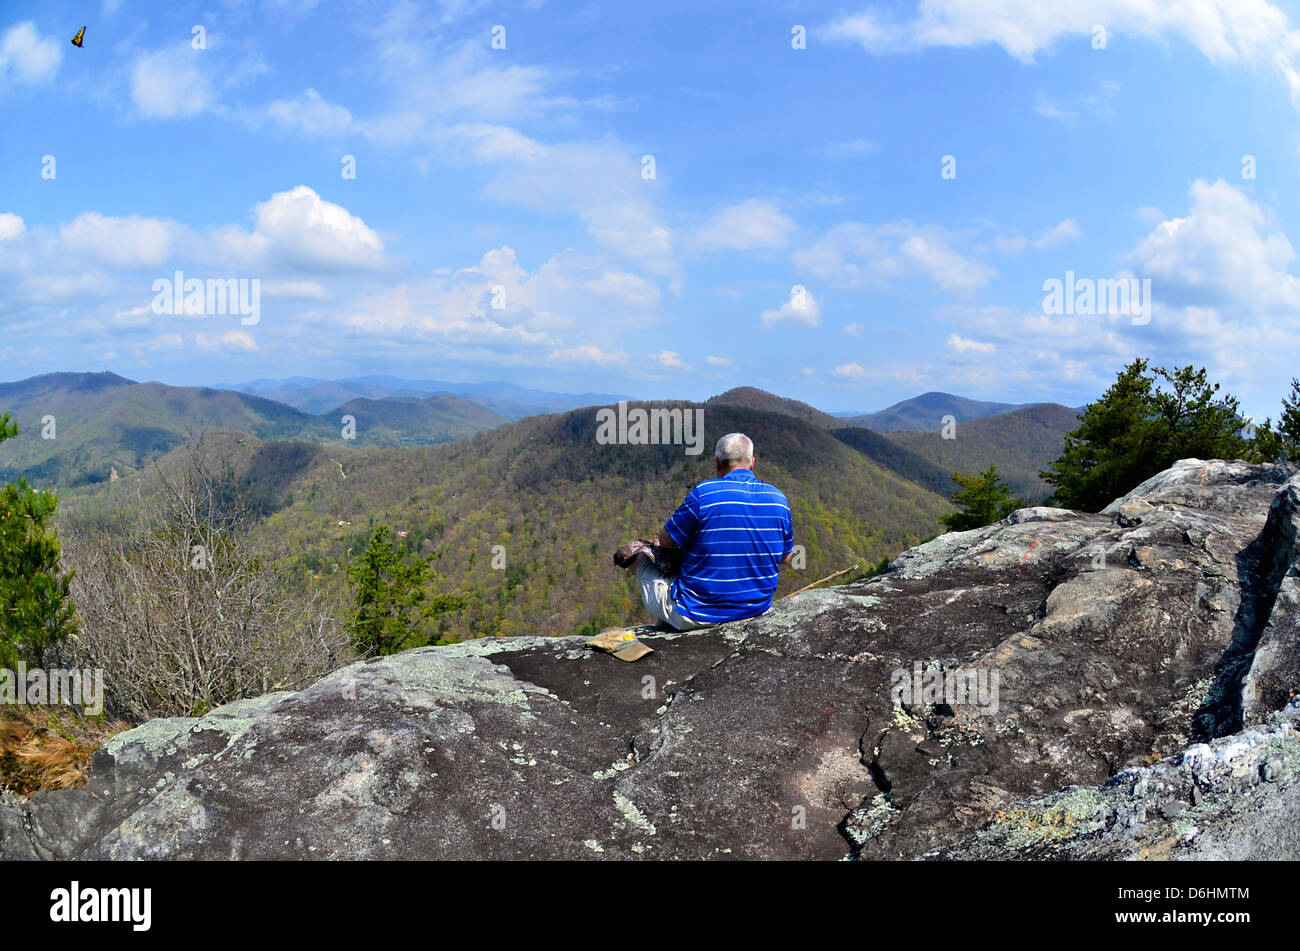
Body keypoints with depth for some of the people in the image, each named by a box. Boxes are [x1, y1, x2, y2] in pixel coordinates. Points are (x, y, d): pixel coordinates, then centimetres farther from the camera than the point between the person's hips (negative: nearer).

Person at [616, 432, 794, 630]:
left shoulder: (704, 493, -18)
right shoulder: (779, 499, -2)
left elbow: (665, 541, -7)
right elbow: (785, 558, 10)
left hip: (697, 615, -5)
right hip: (757, 609, 6)